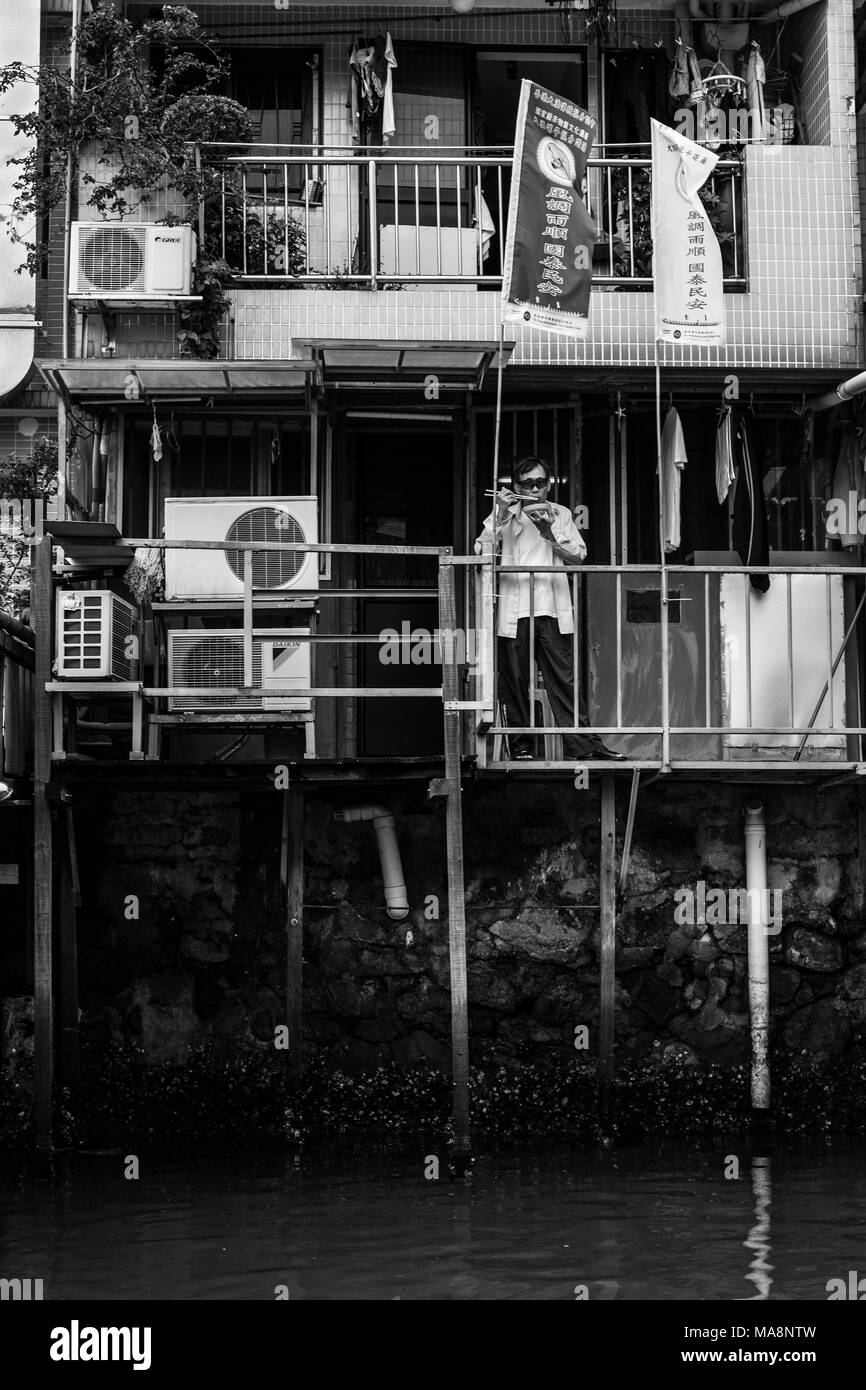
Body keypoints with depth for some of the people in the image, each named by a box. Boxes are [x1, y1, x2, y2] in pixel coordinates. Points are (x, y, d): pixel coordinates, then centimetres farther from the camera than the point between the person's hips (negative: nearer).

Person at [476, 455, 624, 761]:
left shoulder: (560, 514, 15)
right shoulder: (503, 514, 11)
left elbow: (578, 555, 6)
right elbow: (481, 552, 0)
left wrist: (550, 532, -8)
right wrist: (501, 516, -10)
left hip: (552, 608, 0)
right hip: (513, 609, 0)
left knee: (564, 678, -4)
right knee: (515, 681, -1)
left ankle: (583, 744, -6)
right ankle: (521, 744, 8)